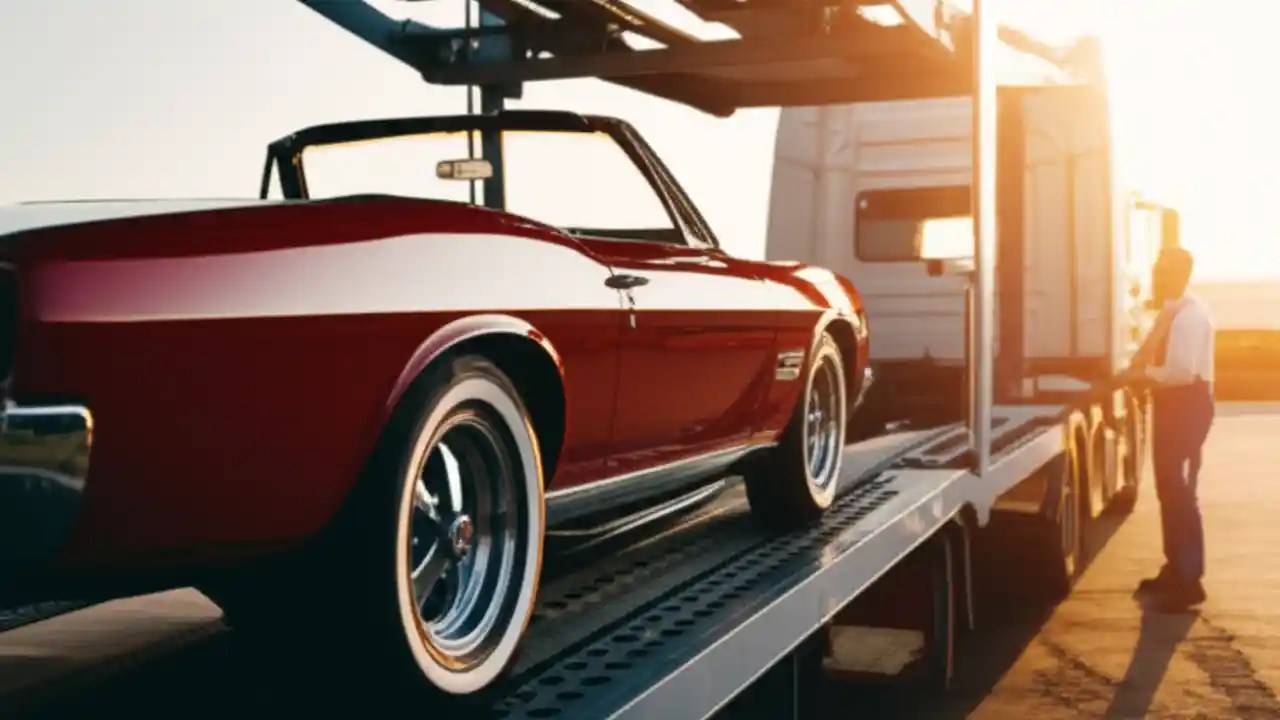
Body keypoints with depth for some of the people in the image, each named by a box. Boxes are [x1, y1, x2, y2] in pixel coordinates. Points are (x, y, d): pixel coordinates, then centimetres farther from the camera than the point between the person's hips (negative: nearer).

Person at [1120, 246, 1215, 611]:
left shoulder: (1190, 314, -20)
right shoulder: (1172, 312, 11)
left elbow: (1183, 371, -29)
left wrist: (1143, 373, -17)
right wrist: (1141, 368, 4)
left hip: (1187, 404, -11)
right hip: (1173, 402, 11)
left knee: (1179, 490, -8)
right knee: (1169, 487, 17)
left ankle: (1190, 581, -1)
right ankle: (1176, 569, 29)